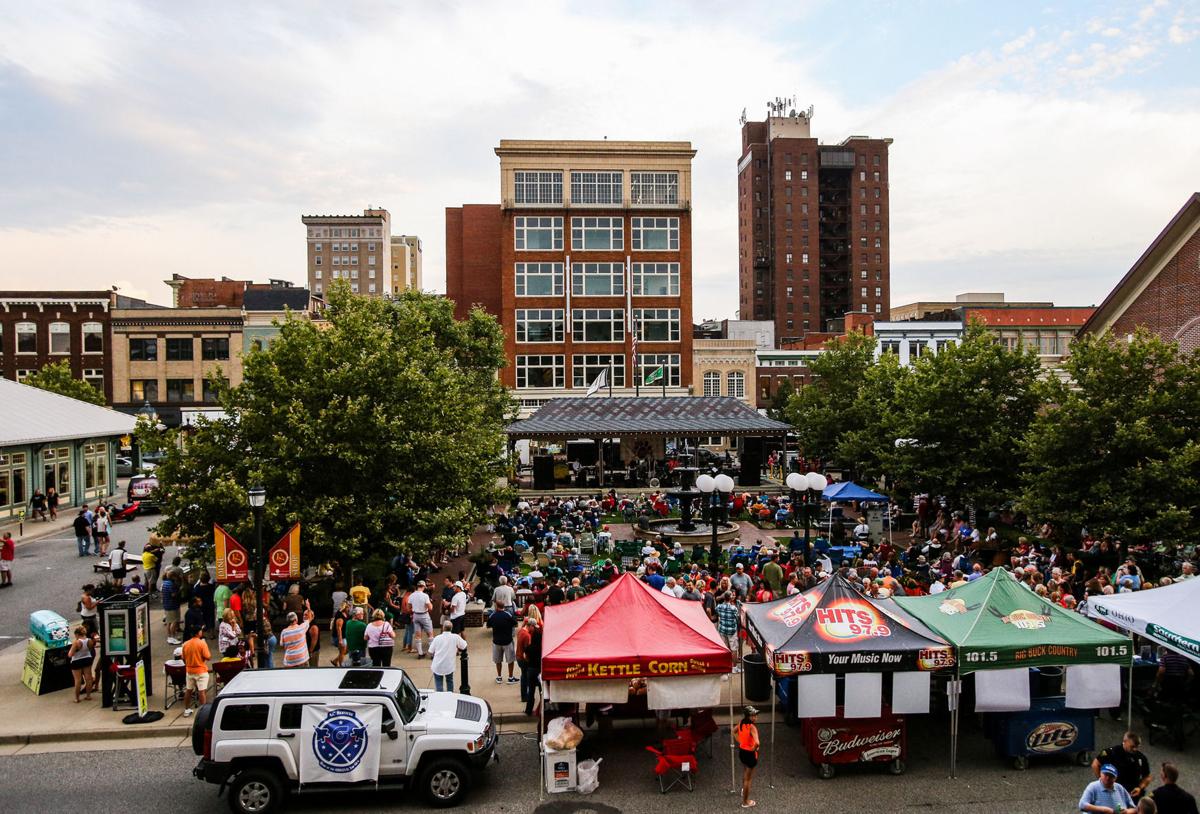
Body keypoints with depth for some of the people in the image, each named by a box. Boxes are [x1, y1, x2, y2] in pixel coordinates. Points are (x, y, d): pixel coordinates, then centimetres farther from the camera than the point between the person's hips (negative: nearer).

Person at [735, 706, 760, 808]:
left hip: (742, 751, 8)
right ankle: (745, 802, 25)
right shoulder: (752, 727, -30)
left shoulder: (741, 723, -6)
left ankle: (744, 790, 59)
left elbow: (734, 732, 14)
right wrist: (754, 748, -21)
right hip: (750, 754, -8)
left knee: (745, 772, 35)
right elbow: (756, 743, -42)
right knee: (748, 778, 10)